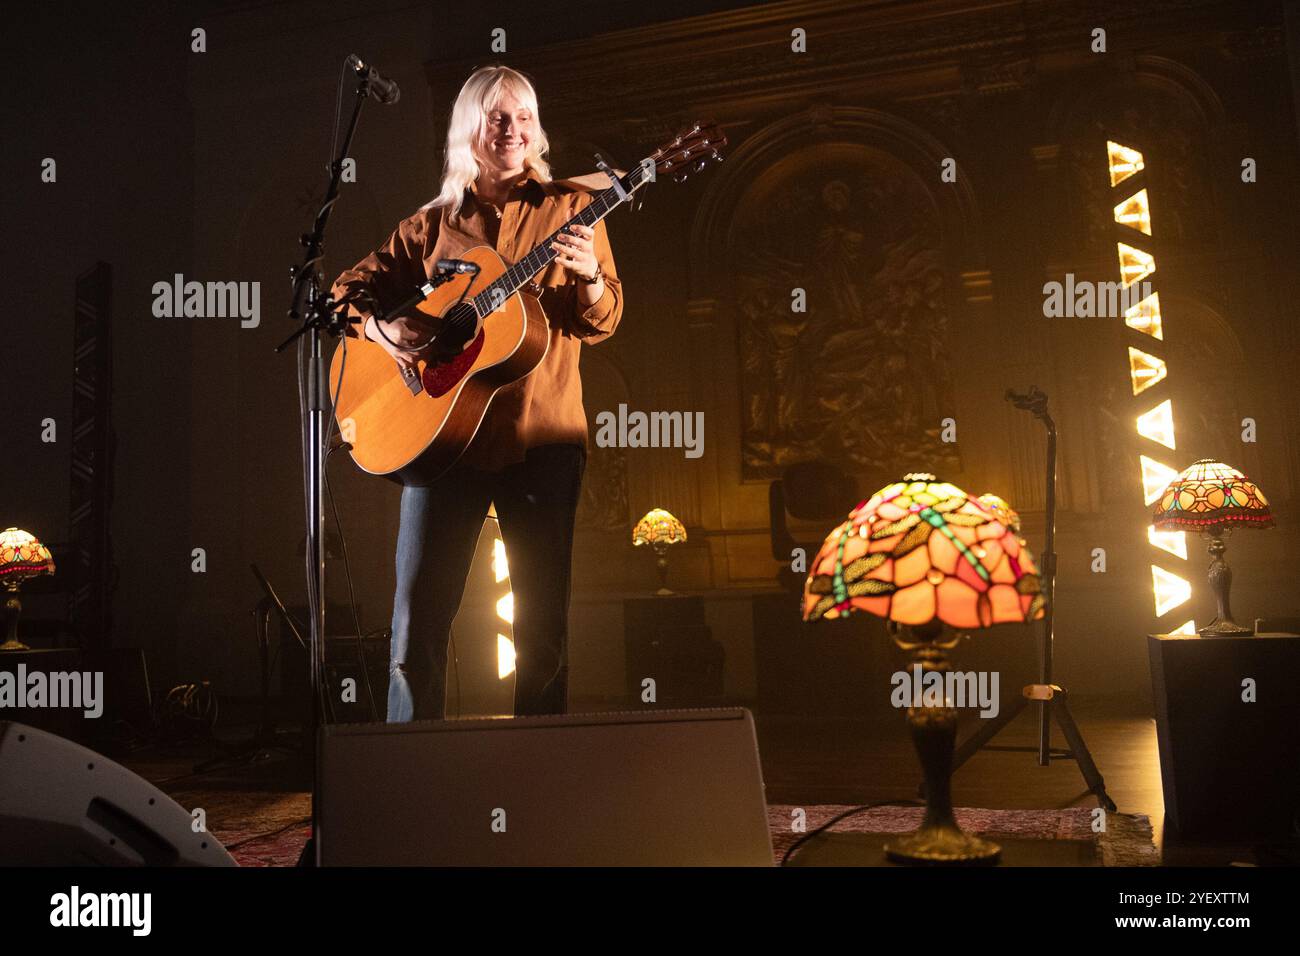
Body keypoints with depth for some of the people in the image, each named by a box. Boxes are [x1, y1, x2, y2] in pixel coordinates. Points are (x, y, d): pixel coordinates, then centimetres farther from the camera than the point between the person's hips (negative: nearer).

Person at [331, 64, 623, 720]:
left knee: (543, 624, 4)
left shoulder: (570, 207, 9)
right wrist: (381, 328, -7)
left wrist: (590, 278, -18)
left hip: (541, 434, -1)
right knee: (418, 618, -1)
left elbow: (601, 323, 3)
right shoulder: (433, 223, 12)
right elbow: (351, 288, 14)